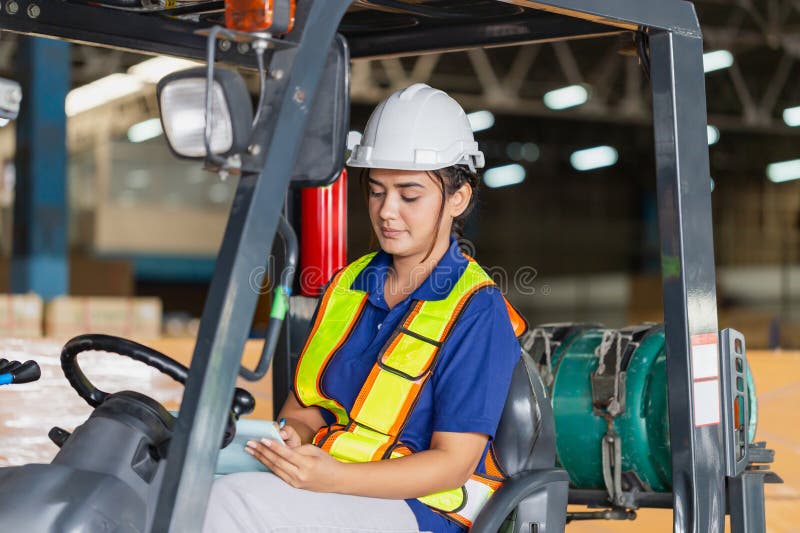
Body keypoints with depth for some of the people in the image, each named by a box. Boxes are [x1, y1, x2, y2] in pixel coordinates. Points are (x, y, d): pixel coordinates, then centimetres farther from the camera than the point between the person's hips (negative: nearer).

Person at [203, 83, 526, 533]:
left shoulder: (476, 312, -7)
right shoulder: (349, 286, 15)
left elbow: (453, 462, -11)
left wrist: (331, 477, -24)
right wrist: (290, 436, -8)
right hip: (322, 486, 6)